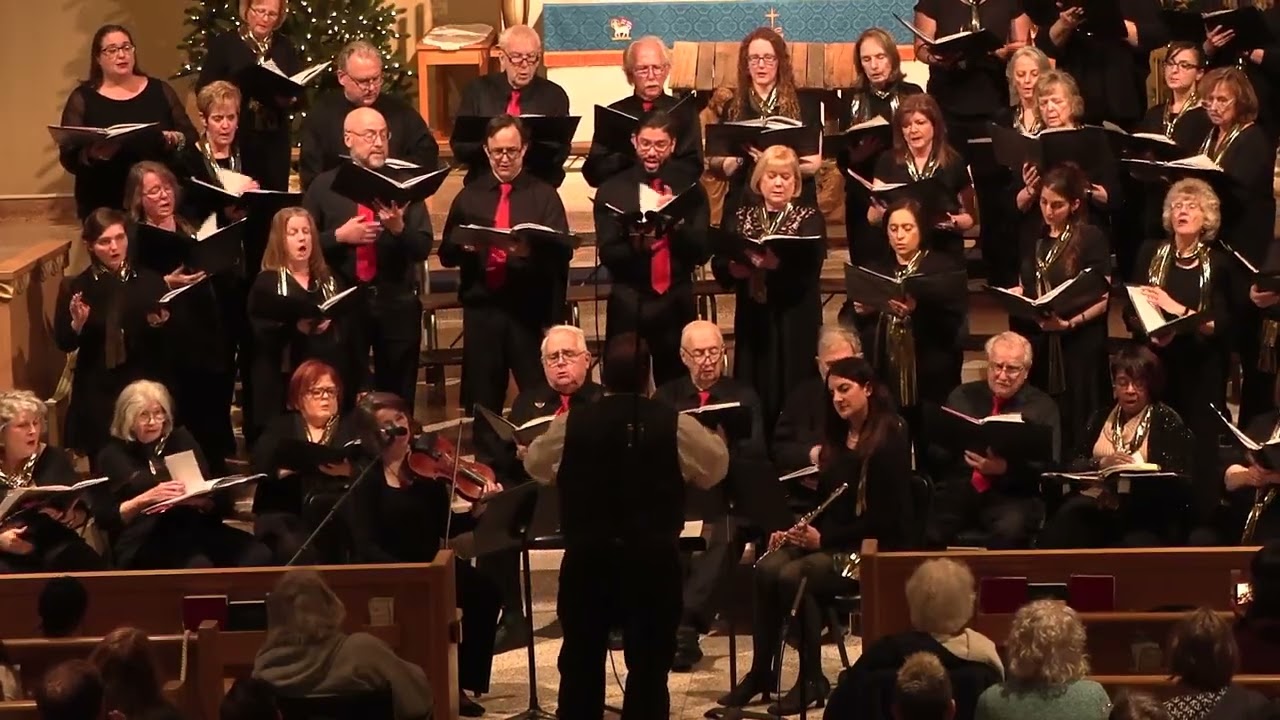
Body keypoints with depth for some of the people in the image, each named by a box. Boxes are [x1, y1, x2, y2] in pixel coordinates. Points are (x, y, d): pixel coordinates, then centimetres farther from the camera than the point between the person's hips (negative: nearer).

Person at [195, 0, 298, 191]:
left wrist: (289, 97, -11)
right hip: (236, 137, -3)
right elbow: (203, 89, -1)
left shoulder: (285, 47, 12)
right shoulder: (223, 43, 2)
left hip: (275, 138, 3)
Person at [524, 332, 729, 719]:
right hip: (653, 557, -1)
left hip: (587, 556, 1)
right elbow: (716, 467, 7)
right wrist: (706, 437, 28)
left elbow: (535, 466, 14)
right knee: (649, 665, 5)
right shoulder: (673, 424, -7)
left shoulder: (571, 423, -4)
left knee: (581, 663, 13)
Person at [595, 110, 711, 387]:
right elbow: (608, 253, -6)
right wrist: (636, 244, -26)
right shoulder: (613, 189, 0)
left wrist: (677, 221, -19)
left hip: (677, 303, 1)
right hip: (628, 304, -1)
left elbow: (703, 251, -1)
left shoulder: (690, 188, 4)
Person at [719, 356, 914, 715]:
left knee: (793, 575, -31)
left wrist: (824, 538, -20)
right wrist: (796, 529, 0)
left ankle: (812, 680, -20)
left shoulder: (890, 441, -11)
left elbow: (886, 517, -16)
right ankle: (761, 671, -14)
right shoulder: (837, 436, 13)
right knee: (766, 568, -22)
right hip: (828, 540, 7)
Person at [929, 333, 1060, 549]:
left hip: (1012, 496, -1)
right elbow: (936, 452, 14)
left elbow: (1047, 466, 1)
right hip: (959, 489, 1)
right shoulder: (963, 396, 17)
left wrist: (1005, 469, -17)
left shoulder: (1043, 407, 11)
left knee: (1010, 529, -37)